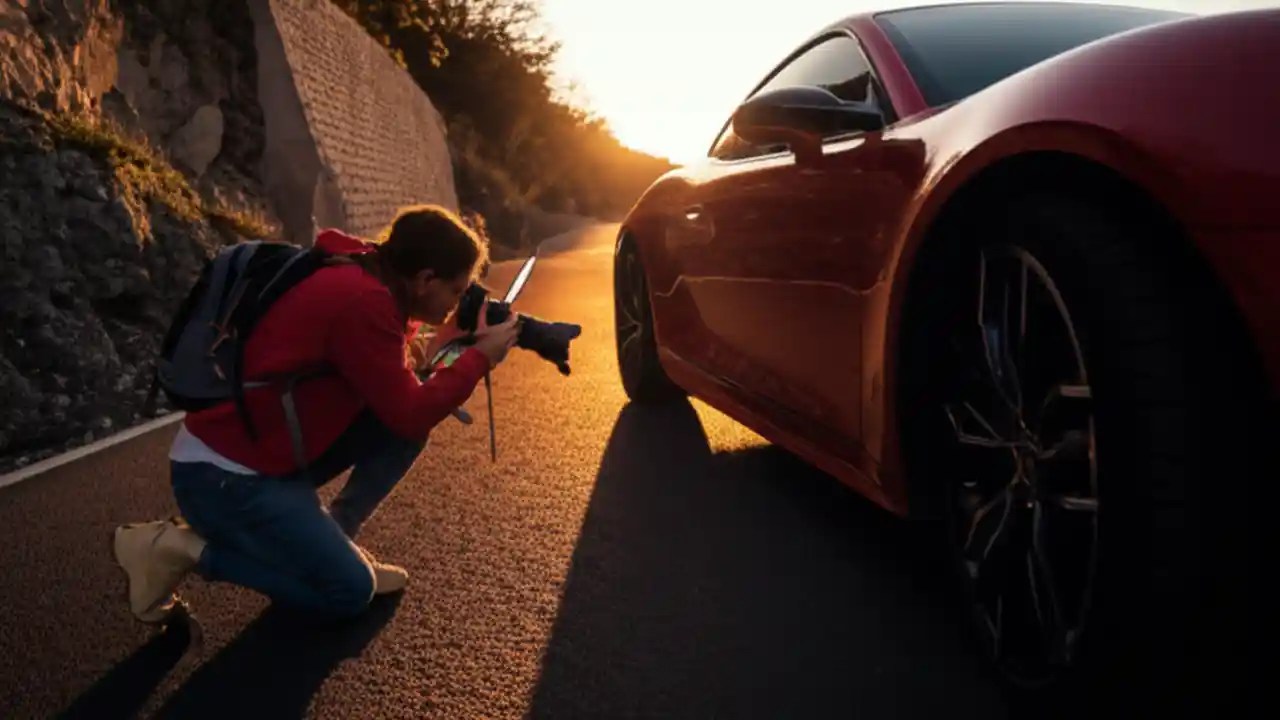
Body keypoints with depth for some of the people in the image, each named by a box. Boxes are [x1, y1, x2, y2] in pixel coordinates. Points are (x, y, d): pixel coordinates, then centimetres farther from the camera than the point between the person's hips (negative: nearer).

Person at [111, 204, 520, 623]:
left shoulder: (363, 276, 5)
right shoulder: (362, 299, -25)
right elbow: (411, 415, -20)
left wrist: (408, 352, -2)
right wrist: (480, 356, -10)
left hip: (270, 450, 9)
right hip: (222, 473, -9)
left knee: (405, 423, 2)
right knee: (351, 590, -8)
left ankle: (330, 537, 10)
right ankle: (183, 547, -1)